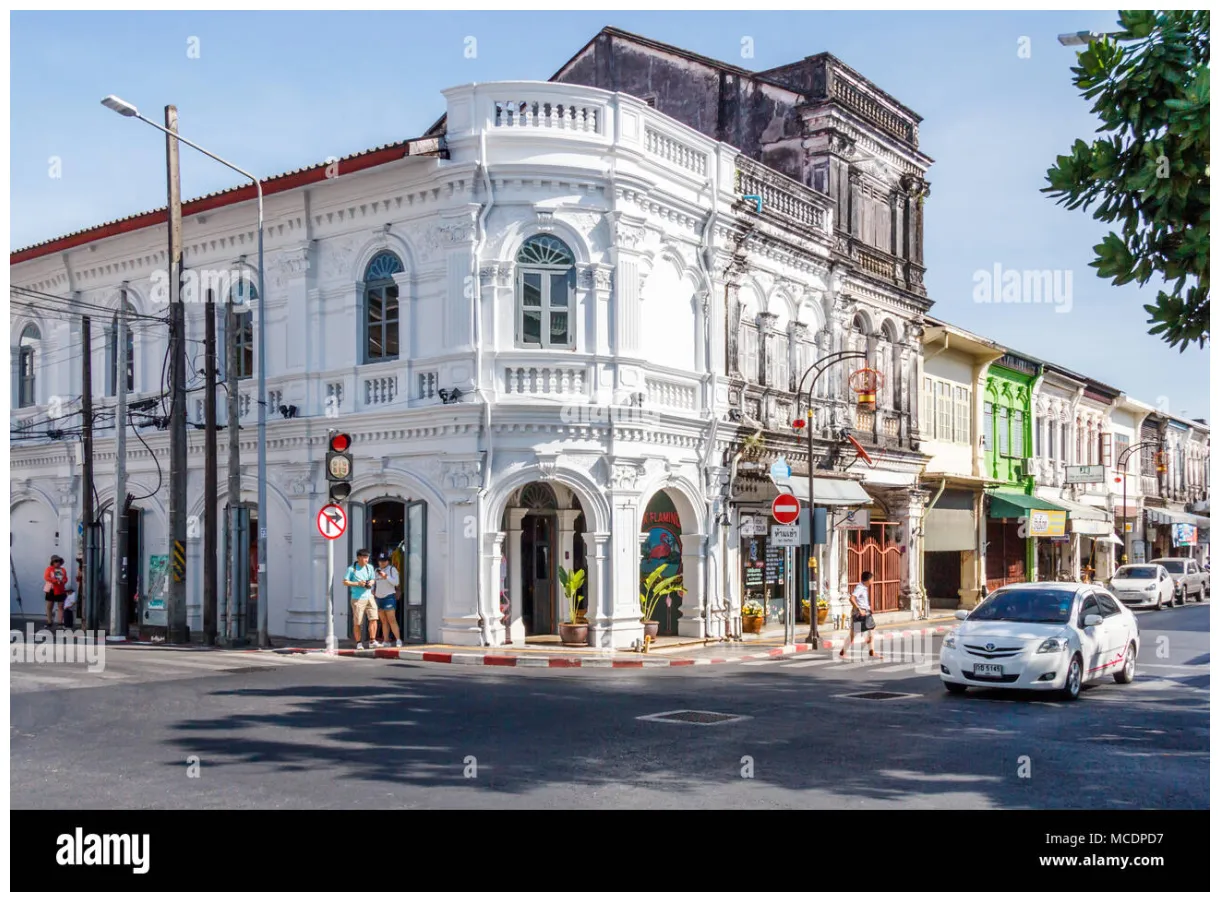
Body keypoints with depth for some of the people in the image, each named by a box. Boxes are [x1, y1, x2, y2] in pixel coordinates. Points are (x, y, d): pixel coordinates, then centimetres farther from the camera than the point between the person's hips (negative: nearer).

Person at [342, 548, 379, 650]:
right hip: (357, 598, -3)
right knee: (357, 622, 2)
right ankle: (359, 643, 15)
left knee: (373, 619, -6)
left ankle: (372, 641, 2)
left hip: (369, 596, 4)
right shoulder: (352, 569, -3)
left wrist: (371, 582, -8)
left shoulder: (370, 567, 8)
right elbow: (345, 582, -3)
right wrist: (357, 583, -15)